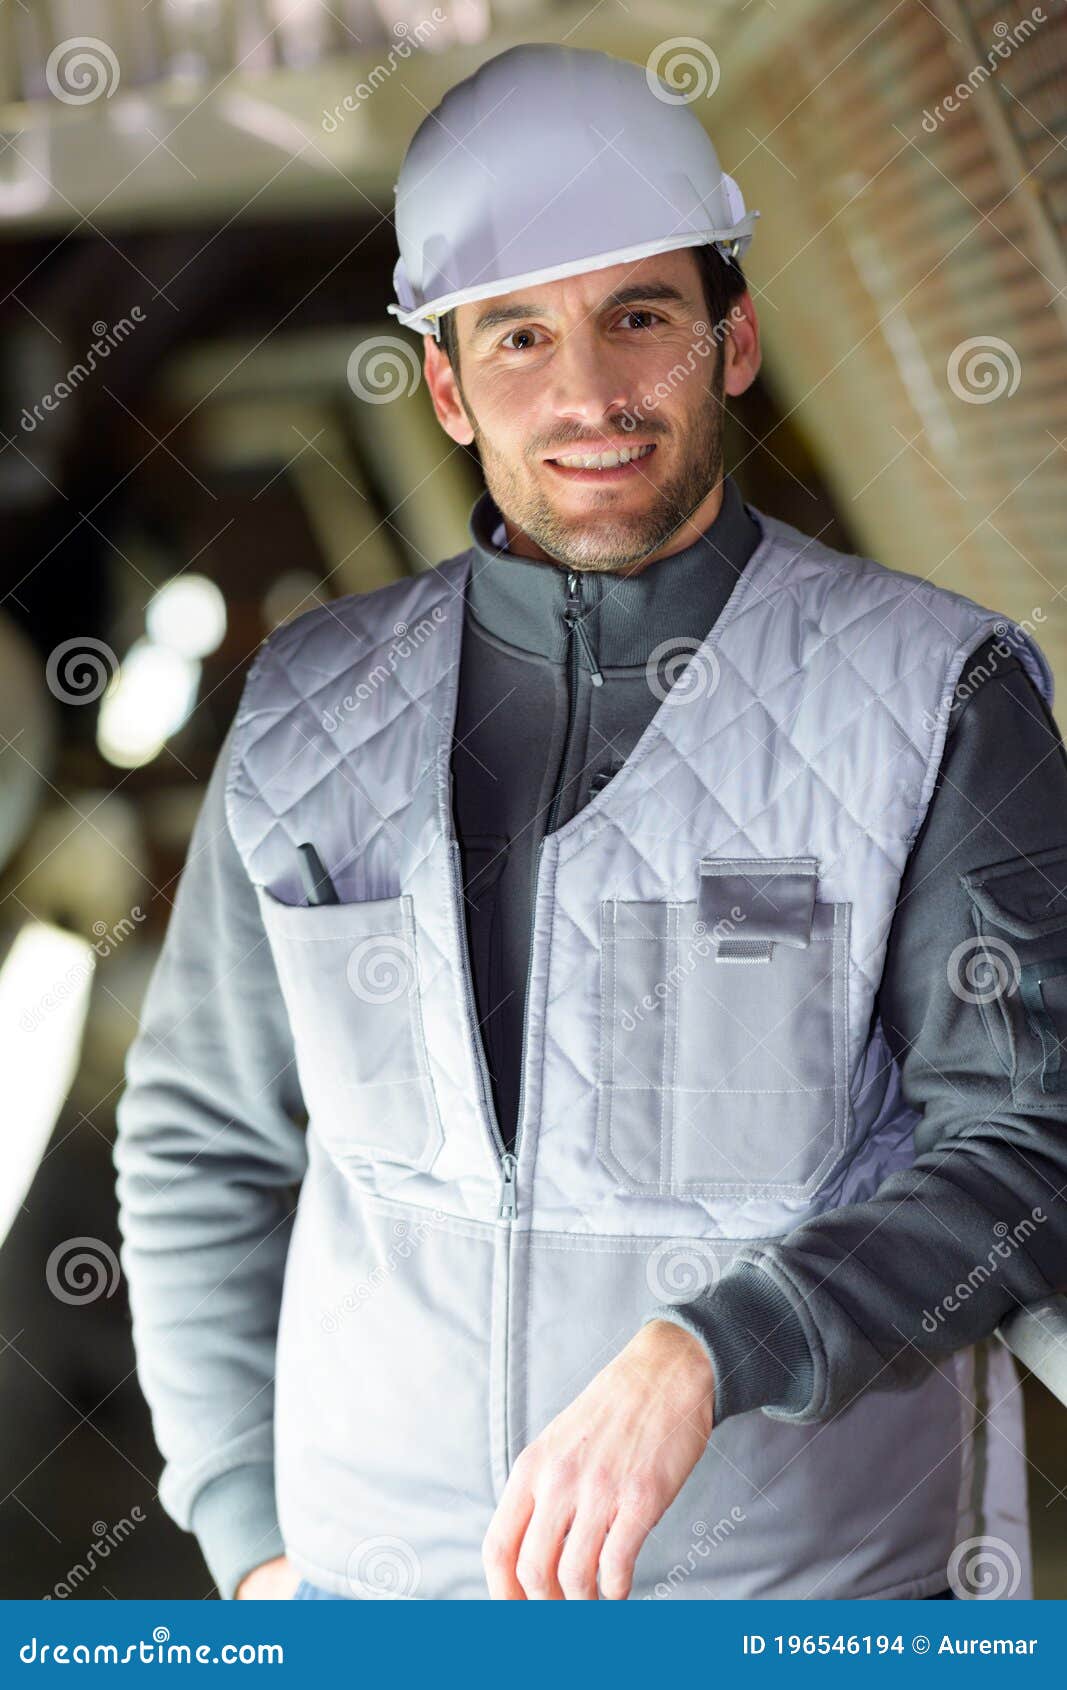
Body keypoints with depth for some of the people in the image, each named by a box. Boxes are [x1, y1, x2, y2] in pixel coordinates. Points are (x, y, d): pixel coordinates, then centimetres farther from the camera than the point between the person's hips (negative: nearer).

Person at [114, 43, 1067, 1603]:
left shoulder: (940, 695, -8)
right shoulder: (312, 714, 1)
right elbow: (201, 1147, 9)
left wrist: (698, 1361, -26)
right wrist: (256, 1546, 3)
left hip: (805, 1596, -2)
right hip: (380, 1578, 2)